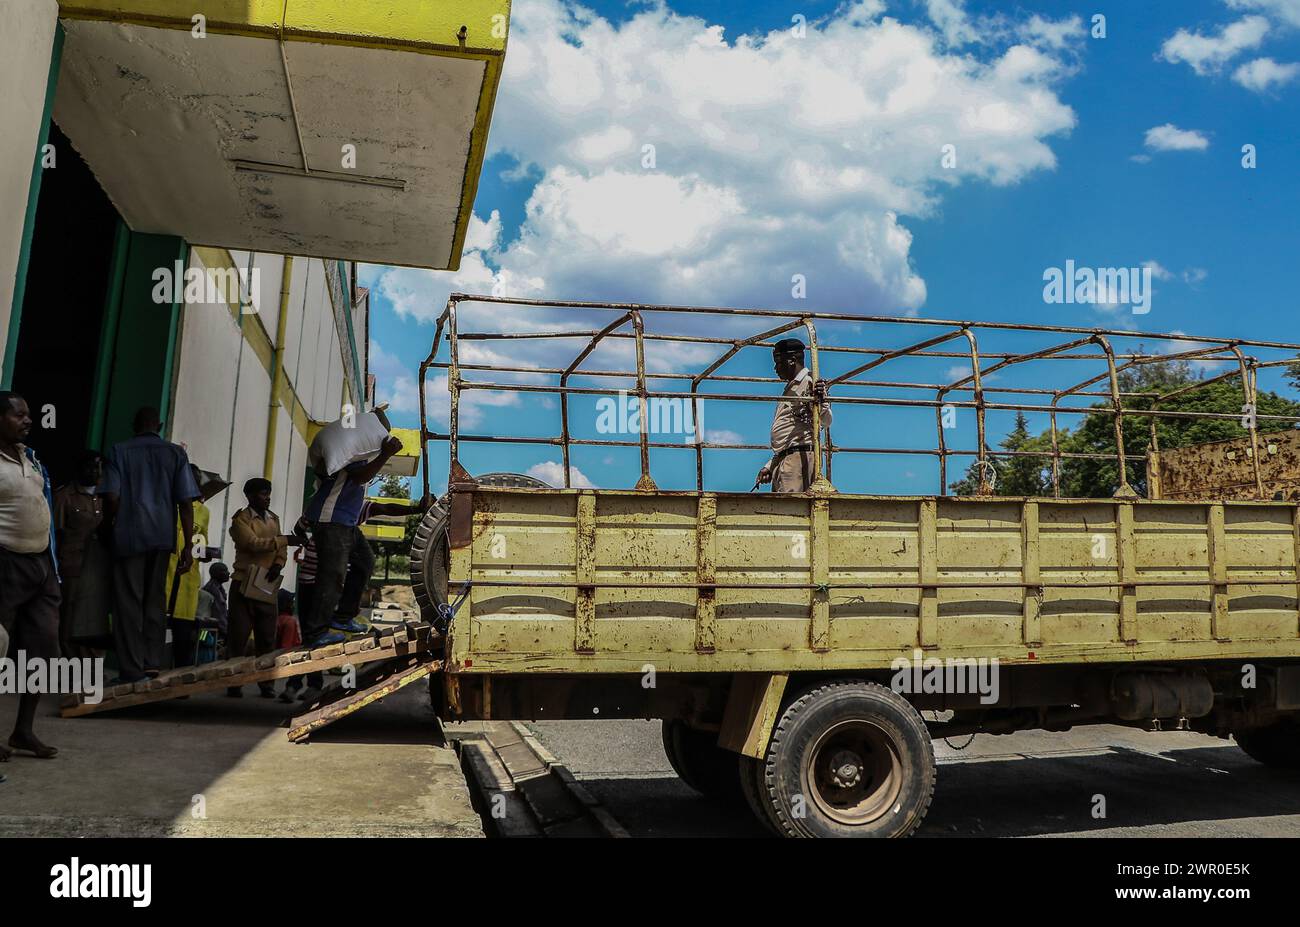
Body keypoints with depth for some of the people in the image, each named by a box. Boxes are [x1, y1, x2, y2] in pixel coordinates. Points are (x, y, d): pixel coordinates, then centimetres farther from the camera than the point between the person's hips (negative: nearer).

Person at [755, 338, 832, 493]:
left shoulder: (810, 383, -3)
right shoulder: (789, 388, 25)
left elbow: (825, 422, -16)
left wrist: (821, 402, -37)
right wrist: (769, 466, 25)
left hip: (799, 457, -9)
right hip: (780, 460, 10)